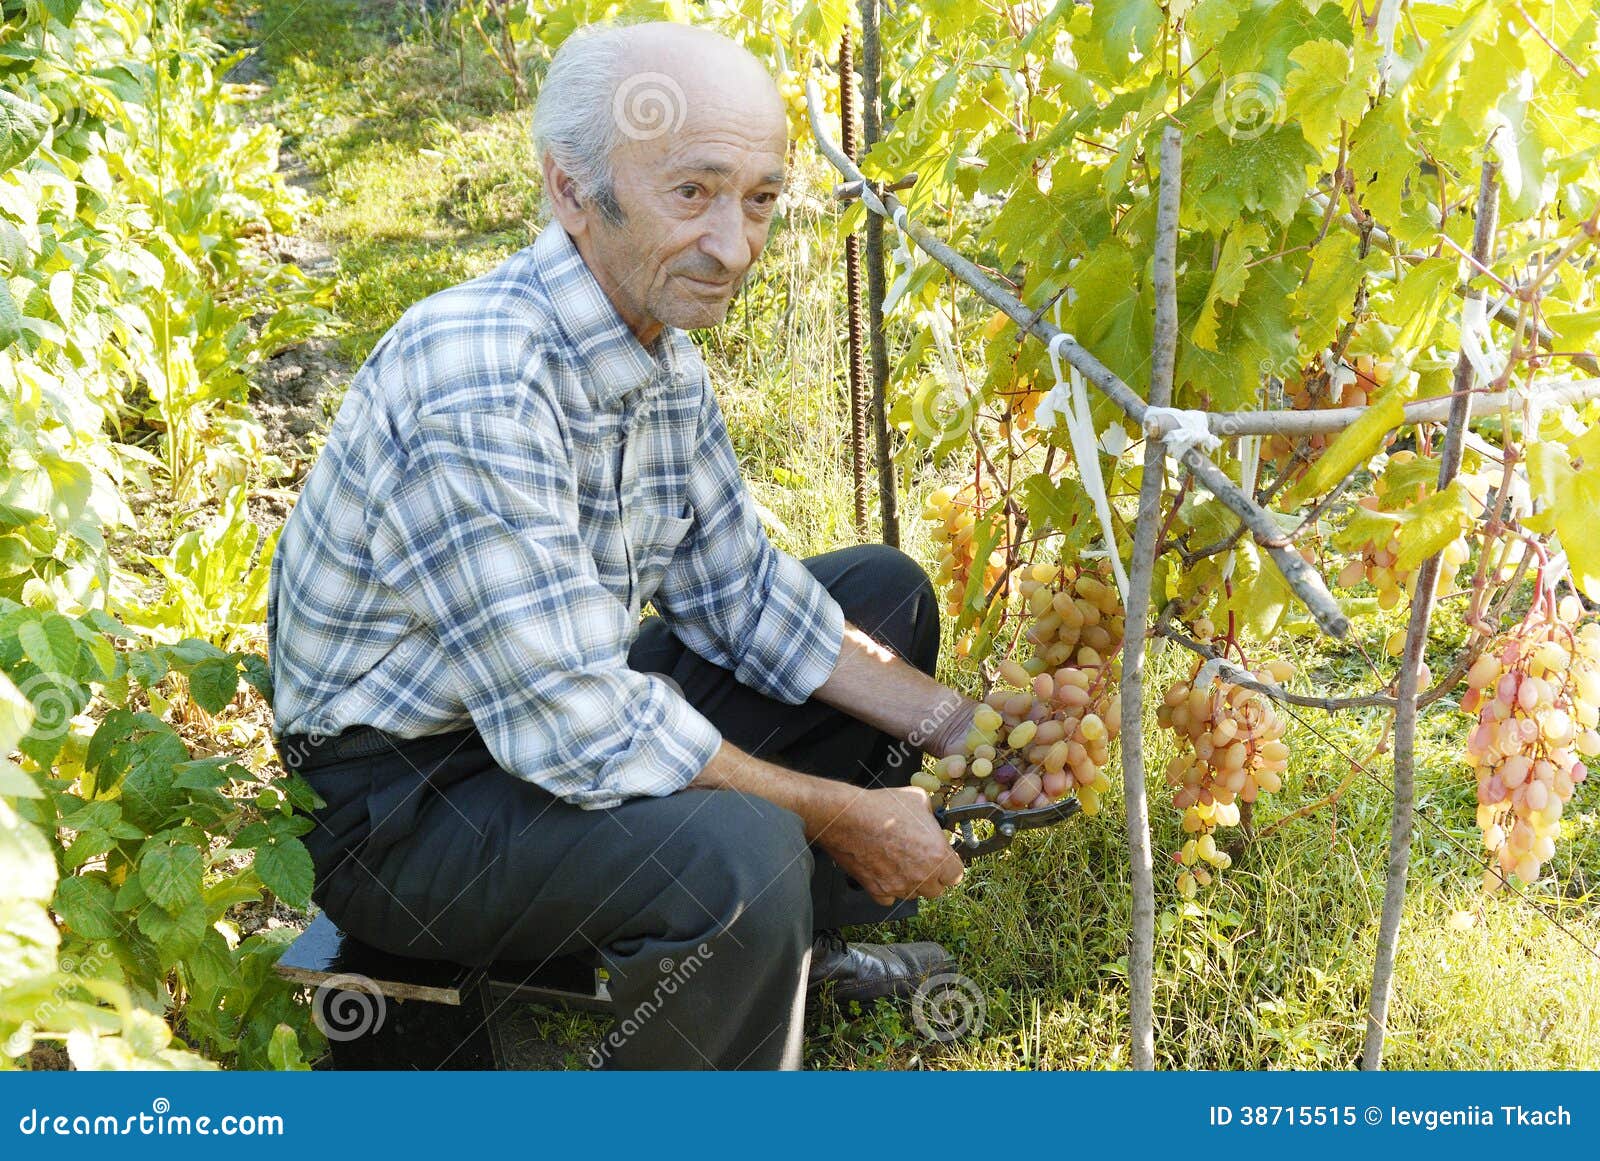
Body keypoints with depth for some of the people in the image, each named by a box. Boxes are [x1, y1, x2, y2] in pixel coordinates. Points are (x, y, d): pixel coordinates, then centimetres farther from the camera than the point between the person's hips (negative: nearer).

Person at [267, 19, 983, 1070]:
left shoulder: (663, 350, -1)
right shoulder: (474, 389, -31)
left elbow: (741, 593, 5)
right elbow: (579, 731, -31)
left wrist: (964, 731, -3)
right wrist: (839, 813, -19)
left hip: (571, 712, 10)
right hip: (400, 802, -9)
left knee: (885, 591, 13)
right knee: (737, 853, -36)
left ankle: (800, 942, 24)